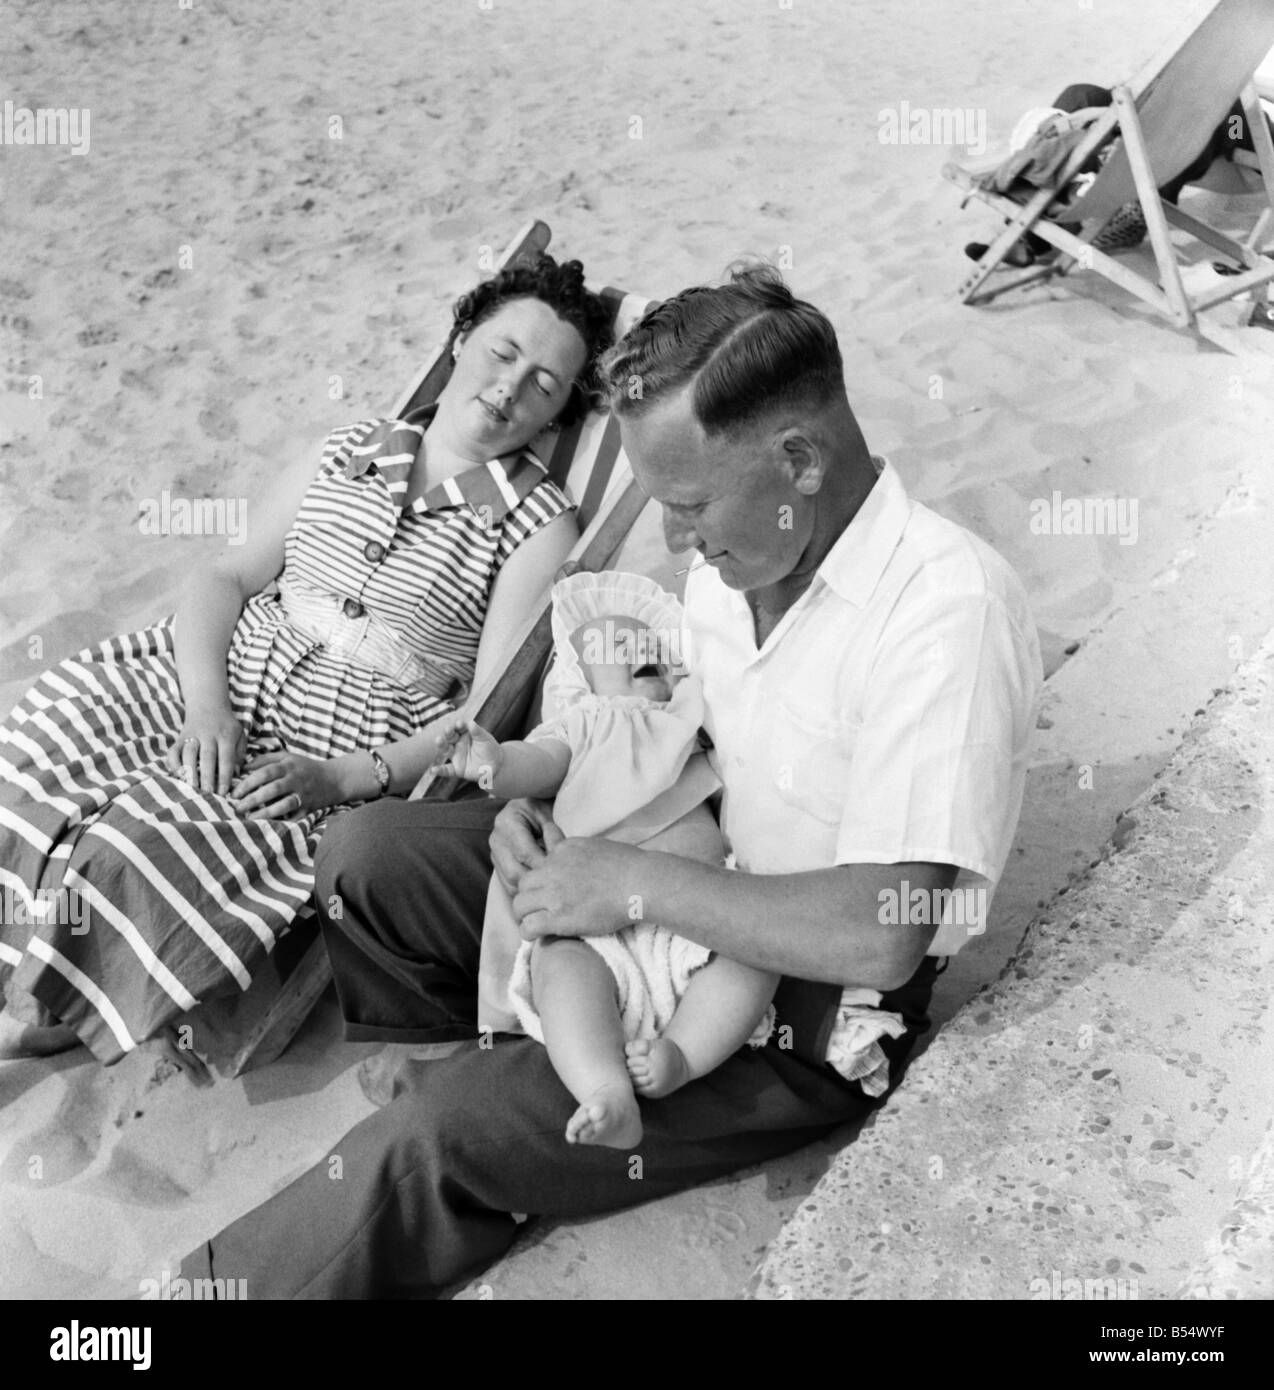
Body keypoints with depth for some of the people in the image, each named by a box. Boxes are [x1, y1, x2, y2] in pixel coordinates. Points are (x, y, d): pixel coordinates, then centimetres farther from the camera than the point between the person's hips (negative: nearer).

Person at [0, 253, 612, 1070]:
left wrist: (345, 778, -20)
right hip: (227, 674, 5)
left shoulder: (539, 526, -3)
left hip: (357, 752, -4)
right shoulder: (349, 453, 10)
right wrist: (206, 699, -10)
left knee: (140, 843, -24)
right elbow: (226, 577, 8)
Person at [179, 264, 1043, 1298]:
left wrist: (634, 881, -25)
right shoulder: (739, 556, -3)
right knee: (369, 855, -3)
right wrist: (548, 803, -5)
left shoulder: (949, 609, -29)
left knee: (444, 1134, -15)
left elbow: (878, 939, -33)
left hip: (811, 1009, -7)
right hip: (703, 891, 8)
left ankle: (221, 1281, 11)